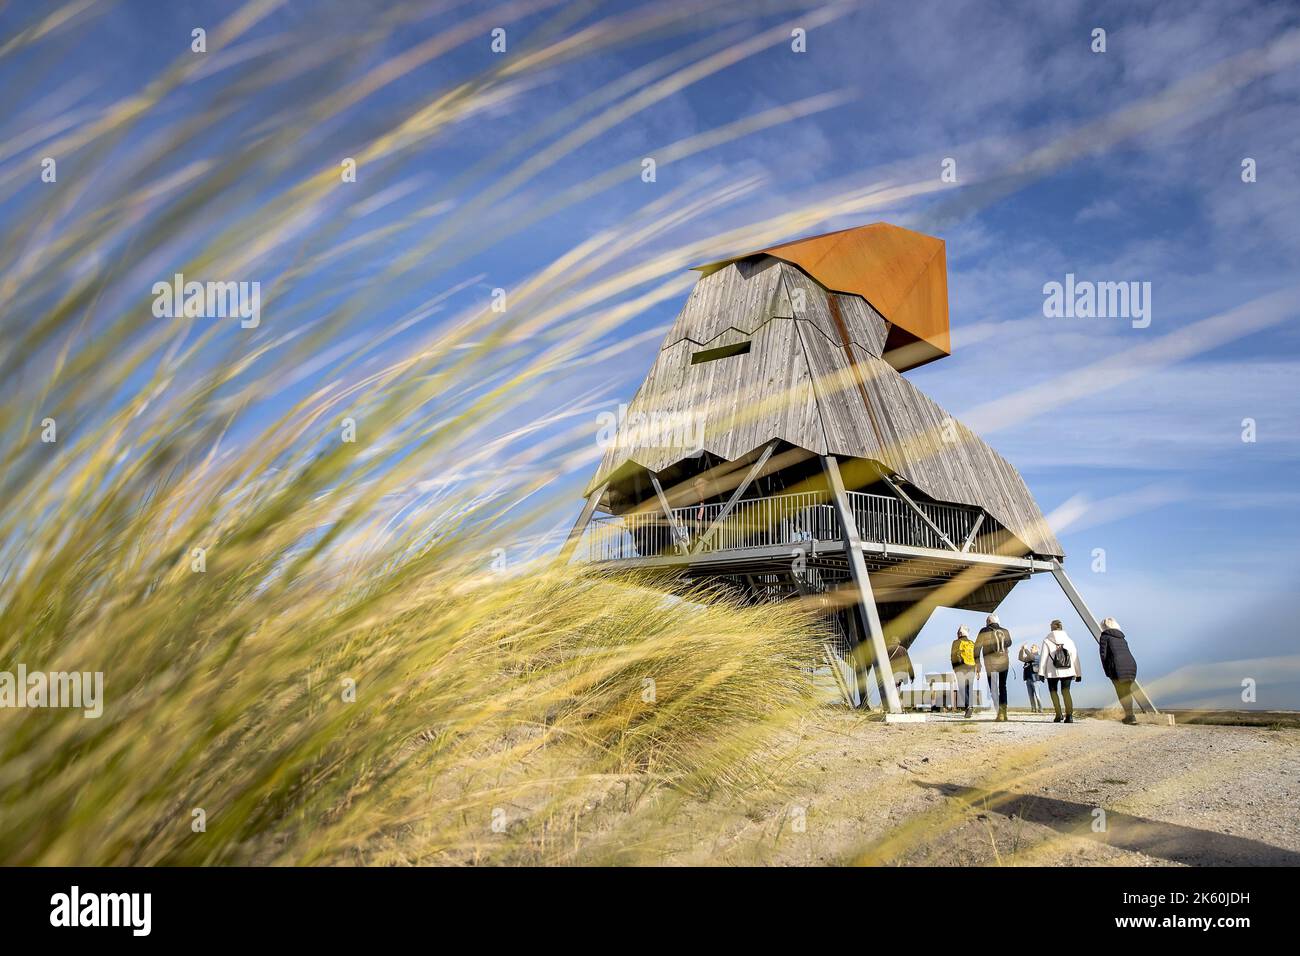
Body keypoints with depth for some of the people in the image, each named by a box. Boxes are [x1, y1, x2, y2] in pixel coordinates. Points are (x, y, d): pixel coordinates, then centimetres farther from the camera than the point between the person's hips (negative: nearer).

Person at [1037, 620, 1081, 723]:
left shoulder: (1047, 641, -2)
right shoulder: (1069, 640, 7)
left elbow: (1043, 657, -6)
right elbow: (1075, 657, 7)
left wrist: (1041, 672, -4)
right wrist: (1078, 673, 11)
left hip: (1052, 672, -2)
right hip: (1067, 671, 2)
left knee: (1053, 691, 13)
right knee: (1066, 691, 2)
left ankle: (1058, 715, 1)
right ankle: (1069, 714, -19)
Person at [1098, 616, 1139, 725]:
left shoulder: (1105, 637, 6)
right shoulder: (1122, 637, 24)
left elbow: (1104, 655, -2)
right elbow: (1126, 653, 18)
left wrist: (1107, 671, 4)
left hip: (1118, 667, -6)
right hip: (1131, 665, 6)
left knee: (1121, 693, 1)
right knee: (1127, 692, 15)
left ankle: (1130, 715, -6)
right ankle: (1129, 715, 18)